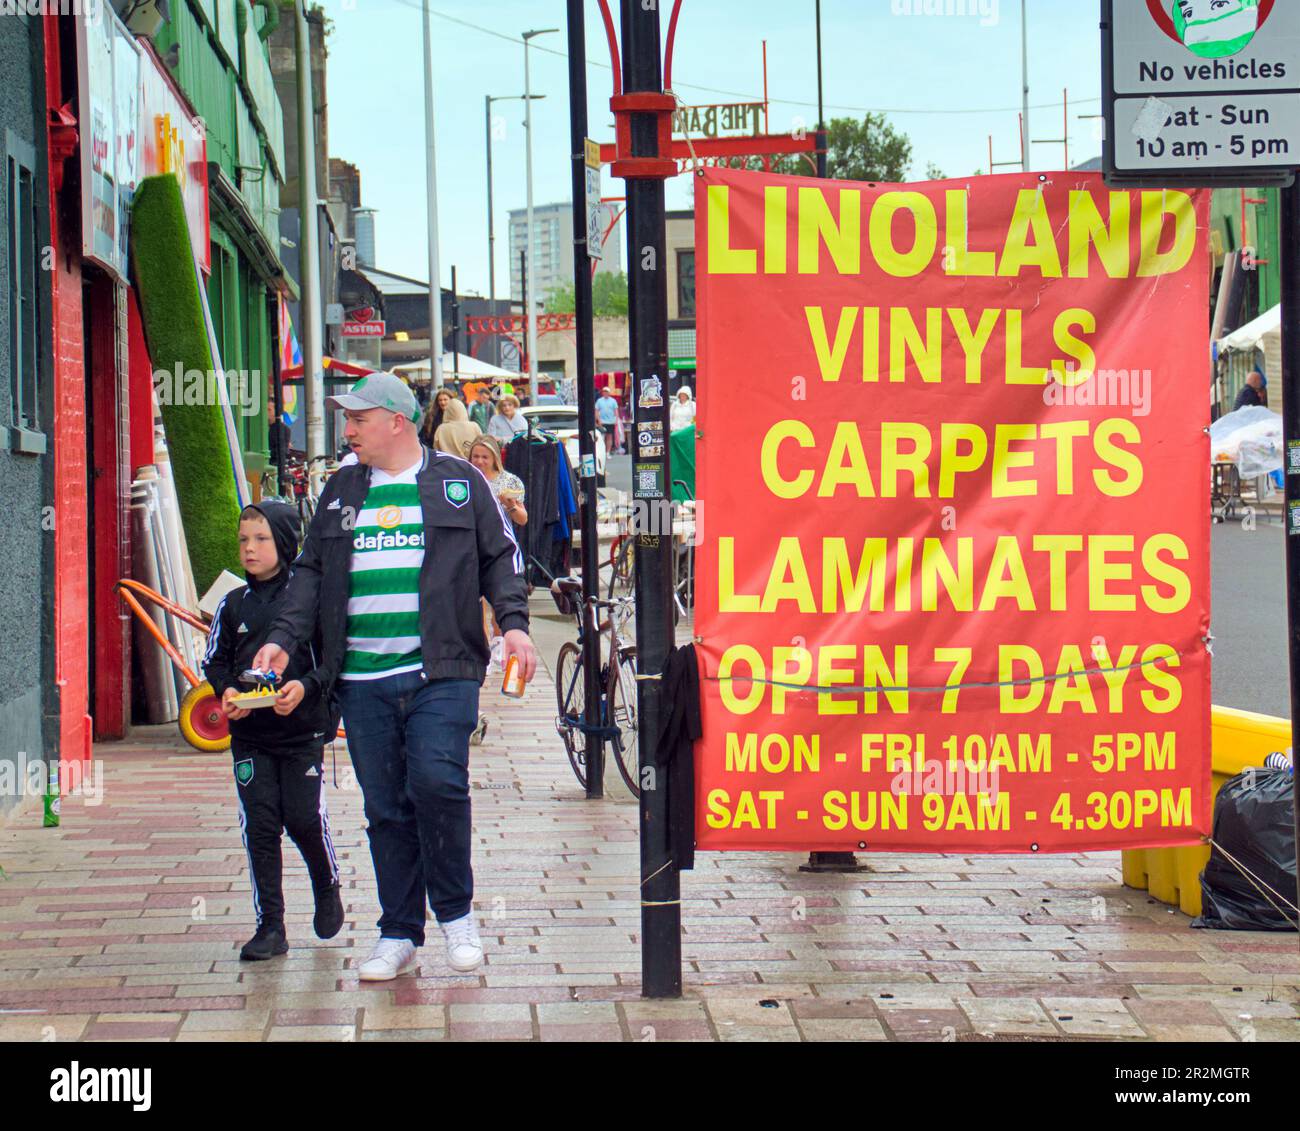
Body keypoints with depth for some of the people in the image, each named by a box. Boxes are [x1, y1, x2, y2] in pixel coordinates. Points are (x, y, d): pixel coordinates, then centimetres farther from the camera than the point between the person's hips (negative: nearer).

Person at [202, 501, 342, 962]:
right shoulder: (233, 605, 7)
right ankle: (270, 926, 6)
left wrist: (305, 687, -20)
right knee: (259, 826, 1)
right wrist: (226, 690, -6)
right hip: (249, 732, 3)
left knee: (304, 819, -3)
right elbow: (214, 660, 14)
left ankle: (327, 889, 28)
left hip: (302, 732, -3)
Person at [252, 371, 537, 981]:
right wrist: (283, 637, 5)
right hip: (363, 679, 4)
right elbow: (312, 571, 18)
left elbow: (500, 557, 10)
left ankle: (456, 912, 1)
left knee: (436, 780, -19)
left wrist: (513, 622, -4)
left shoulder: (457, 482, 8)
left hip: (442, 673, -4)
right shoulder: (340, 490, 17)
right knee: (385, 806, 4)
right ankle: (398, 935, 13)